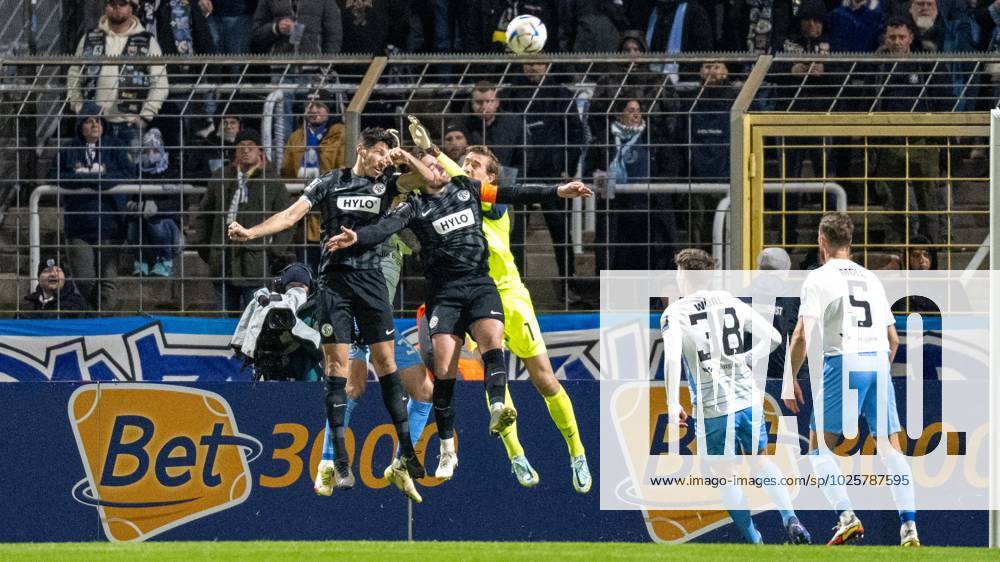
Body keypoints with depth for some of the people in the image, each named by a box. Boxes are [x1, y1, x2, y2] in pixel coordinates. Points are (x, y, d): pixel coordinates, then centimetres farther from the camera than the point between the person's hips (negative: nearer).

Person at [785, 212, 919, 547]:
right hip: (879, 362, 5)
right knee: (891, 449, 5)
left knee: (820, 448, 4)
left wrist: (790, 380, 2)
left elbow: (802, 336, -6)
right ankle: (909, 527, -7)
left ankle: (847, 517, -13)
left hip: (843, 361, -4)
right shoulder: (871, 279, 19)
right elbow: (893, 338, 21)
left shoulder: (818, 278, 3)